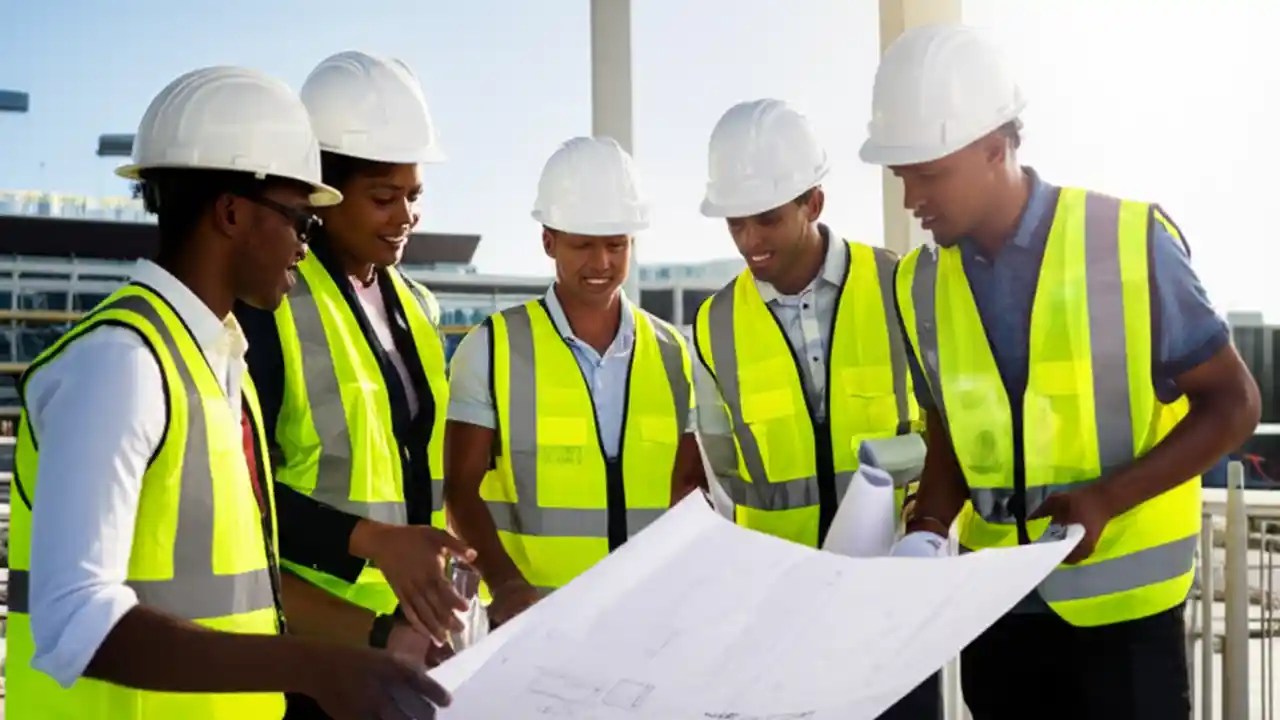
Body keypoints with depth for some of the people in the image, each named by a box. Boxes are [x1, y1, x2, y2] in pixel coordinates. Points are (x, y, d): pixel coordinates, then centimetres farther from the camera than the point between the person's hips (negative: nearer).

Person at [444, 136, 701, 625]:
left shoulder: (674, 355, 9)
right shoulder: (490, 349, -1)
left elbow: (689, 482, 13)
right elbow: (461, 487, -1)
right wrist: (503, 582, -15)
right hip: (533, 616, -2)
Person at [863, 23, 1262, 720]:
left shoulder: (1131, 240, -12)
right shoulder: (921, 282, 1)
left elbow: (1232, 403, -7)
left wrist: (1106, 499, -19)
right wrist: (928, 529, -9)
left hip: (1118, 601, -4)